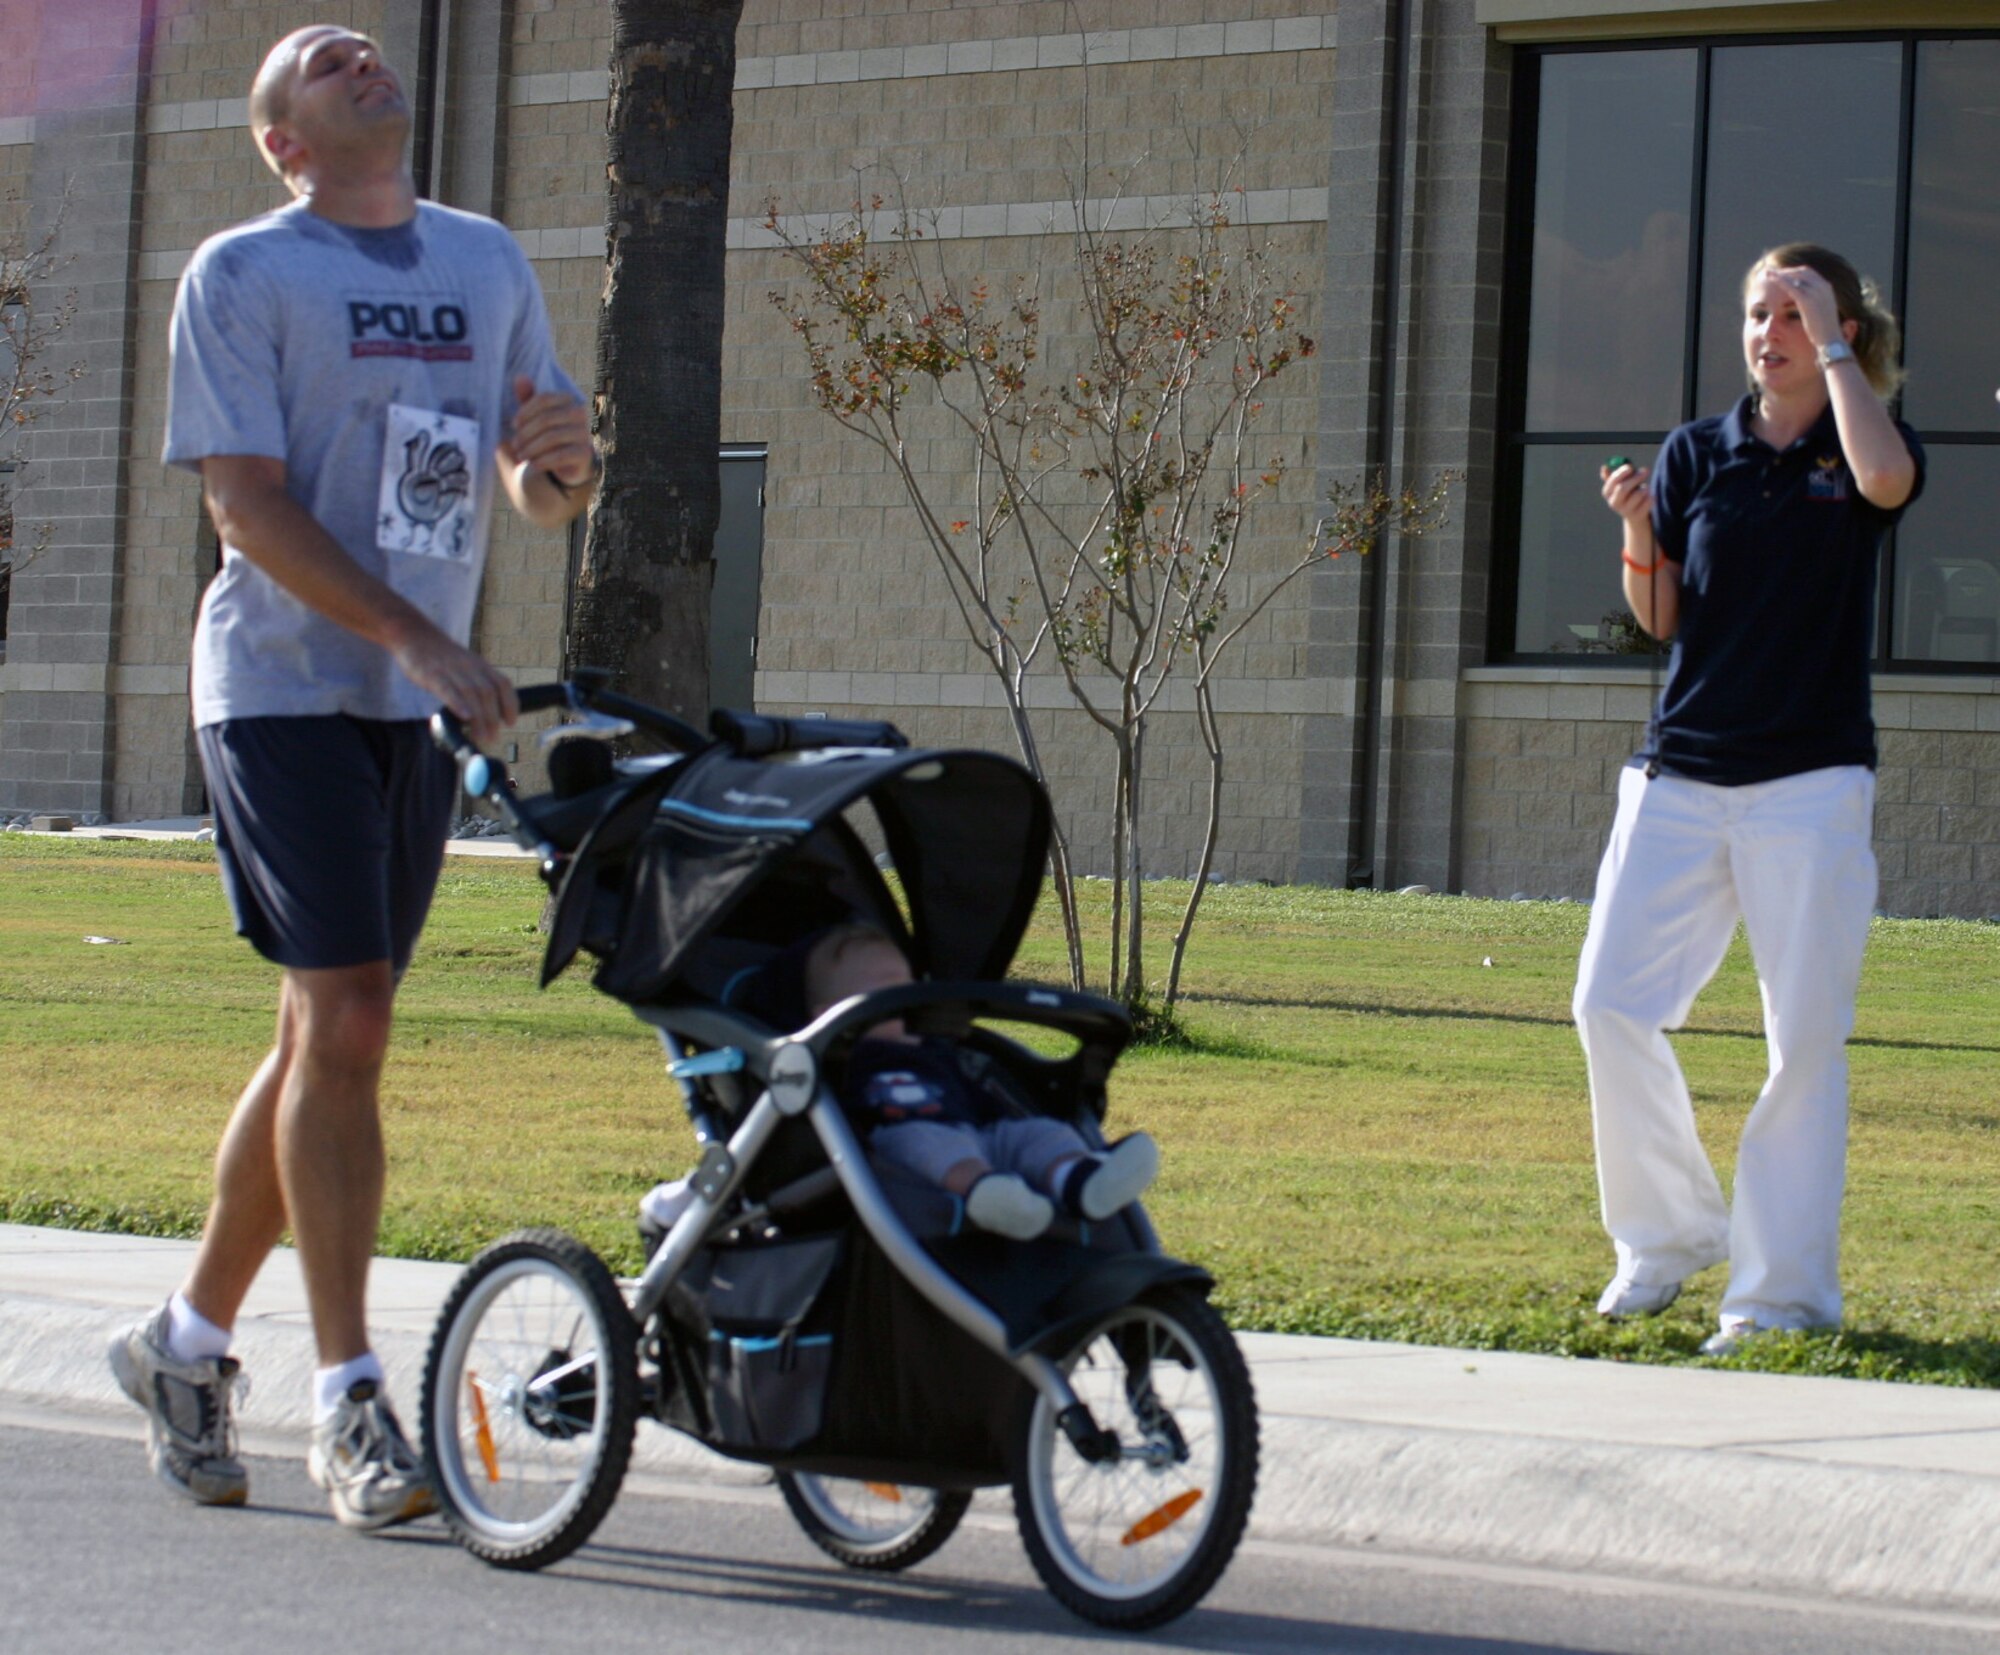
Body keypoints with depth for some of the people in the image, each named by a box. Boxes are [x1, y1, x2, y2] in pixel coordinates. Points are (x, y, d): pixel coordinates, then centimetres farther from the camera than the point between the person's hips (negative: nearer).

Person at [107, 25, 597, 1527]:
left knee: (330, 1036, 9)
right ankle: (350, 1406, -9)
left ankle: (189, 1341, 25)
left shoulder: (488, 262, 15)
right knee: (346, 1022, -13)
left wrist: (560, 458, -11)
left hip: (425, 709, 6)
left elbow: (538, 496, 15)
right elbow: (249, 504, -11)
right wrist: (421, 640, -21)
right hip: (285, 686, -6)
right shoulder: (241, 274, -2)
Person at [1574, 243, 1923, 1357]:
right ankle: (1672, 1237, 14)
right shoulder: (1696, 453, 10)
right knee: (1612, 1003, -4)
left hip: (1812, 781, -3)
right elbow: (1661, 619, 7)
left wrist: (1837, 346, -16)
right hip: (1682, 772, 3)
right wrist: (1638, 528, -12)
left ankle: (1783, 1291, 3)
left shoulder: (1864, 449, 2)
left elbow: (1888, 480, -24)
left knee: (1806, 1039, -3)